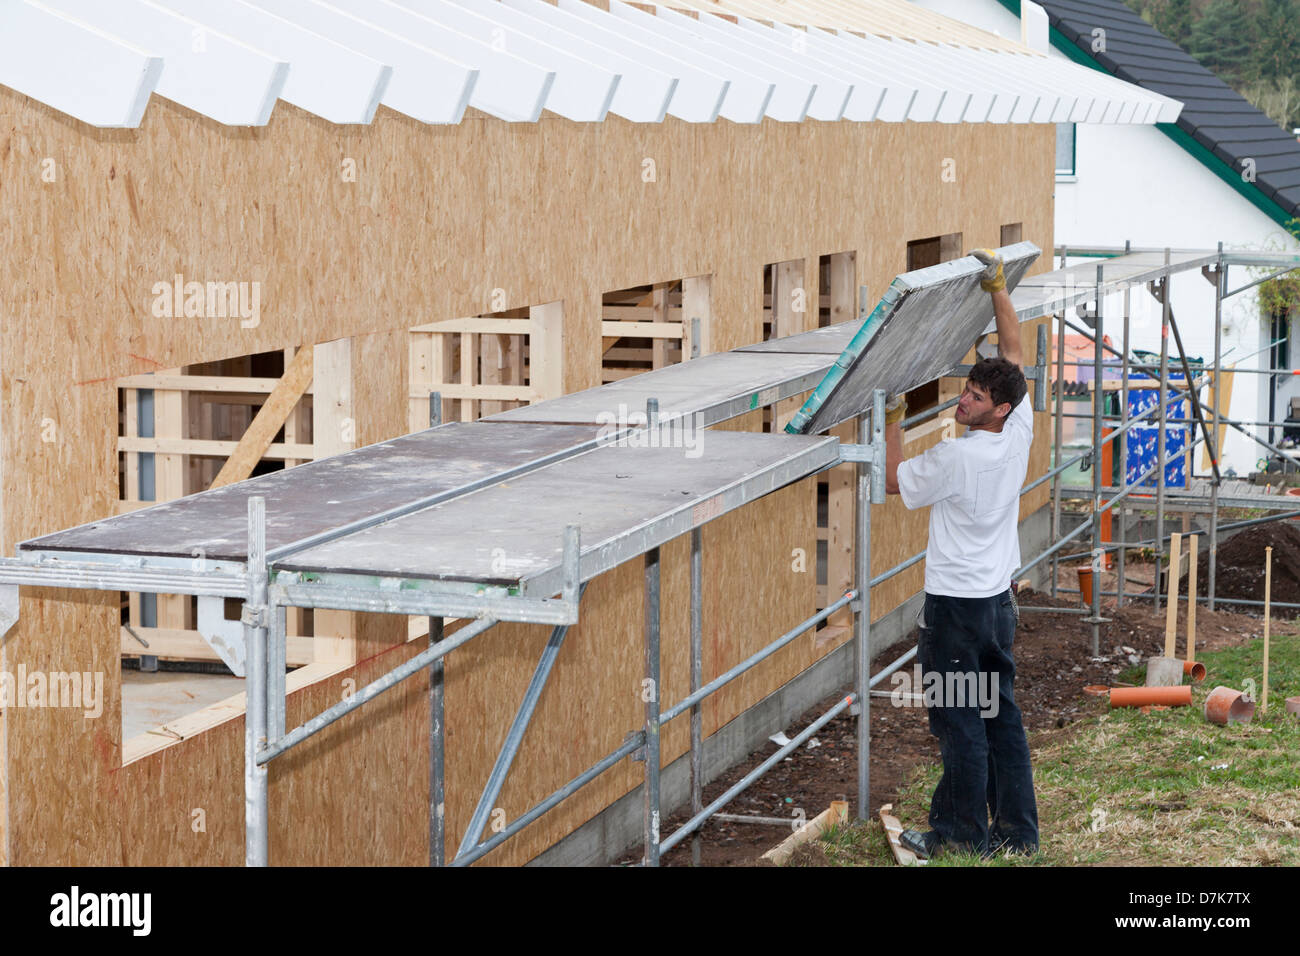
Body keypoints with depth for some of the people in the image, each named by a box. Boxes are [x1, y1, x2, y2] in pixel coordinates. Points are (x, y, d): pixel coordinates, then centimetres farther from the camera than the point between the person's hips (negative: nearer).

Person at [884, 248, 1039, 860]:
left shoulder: (955, 458, -20)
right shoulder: (1019, 432, -2)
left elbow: (895, 482, -4)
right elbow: (1013, 350, 9)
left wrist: (892, 423, 5)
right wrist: (997, 286, 9)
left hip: (955, 603, -7)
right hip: (999, 598, 7)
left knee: (959, 723, 1)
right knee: (1000, 714, 12)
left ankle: (962, 837, 8)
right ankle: (1016, 834, 17)